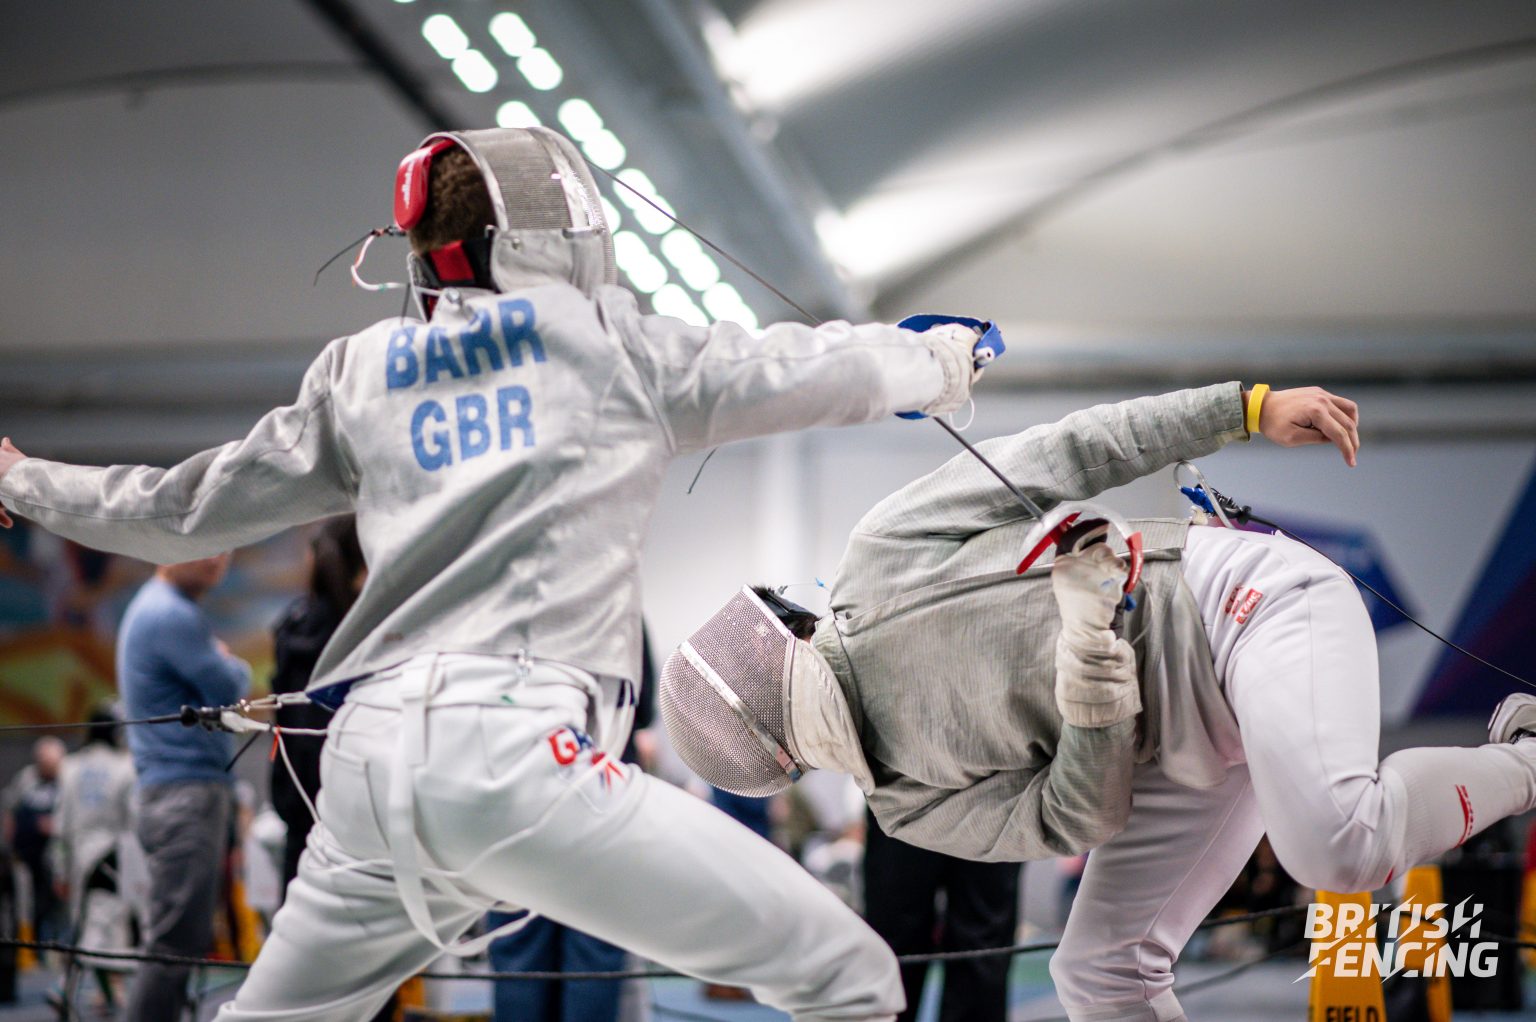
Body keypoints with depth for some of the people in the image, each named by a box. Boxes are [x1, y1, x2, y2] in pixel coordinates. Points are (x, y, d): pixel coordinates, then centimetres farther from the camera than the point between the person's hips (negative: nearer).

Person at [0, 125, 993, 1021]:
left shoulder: (363, 370, 18)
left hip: (367, 765, 6)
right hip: (519, 754, -6)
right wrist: (942, 356, 34)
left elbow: (185, 511, 25)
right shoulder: (603, 337, 8)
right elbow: (796, 370, 15)